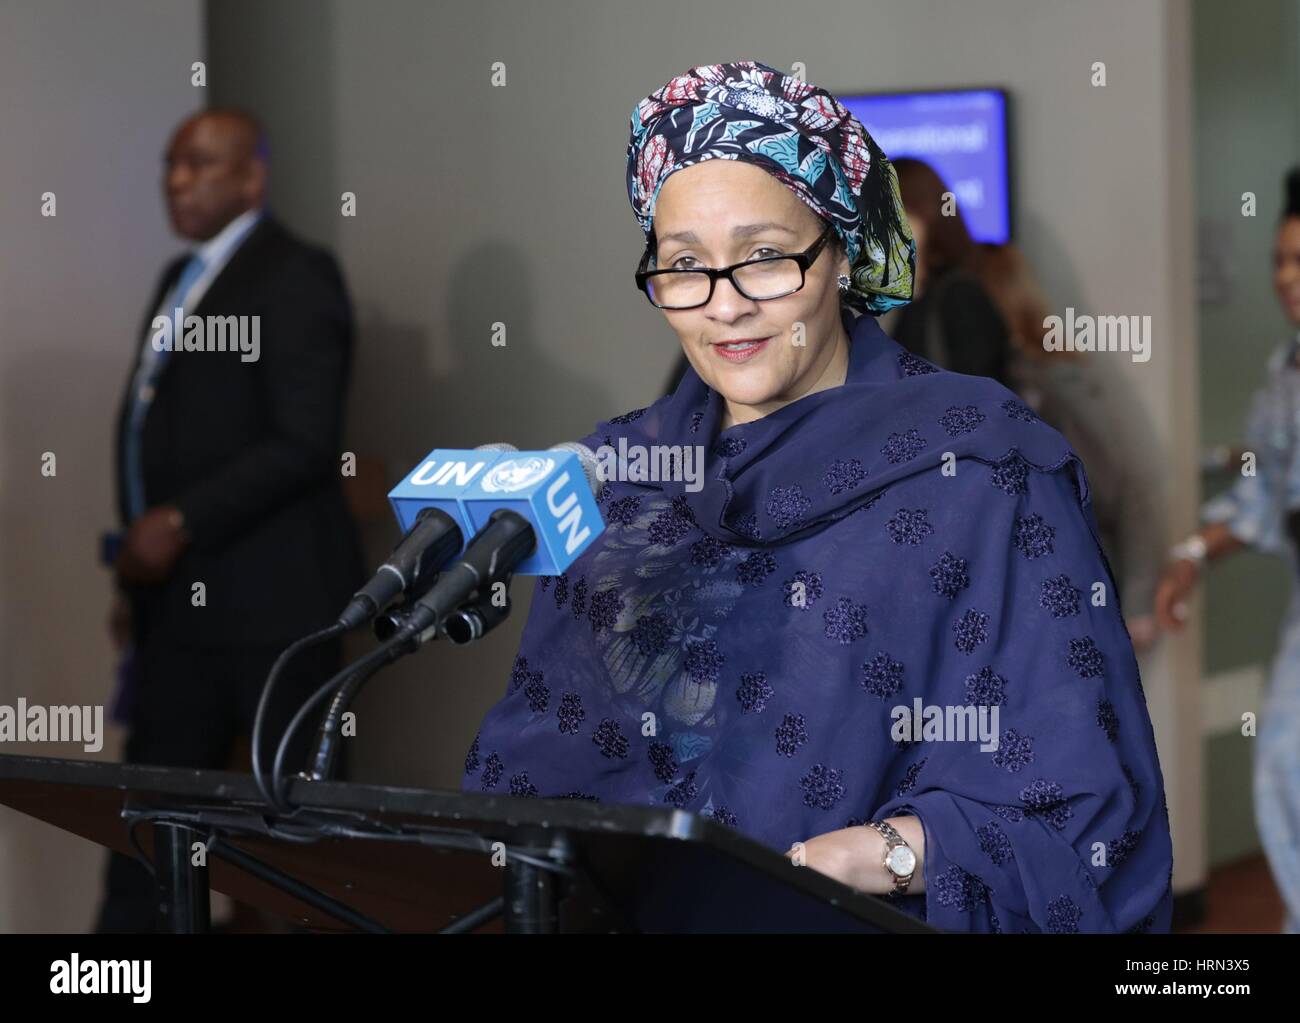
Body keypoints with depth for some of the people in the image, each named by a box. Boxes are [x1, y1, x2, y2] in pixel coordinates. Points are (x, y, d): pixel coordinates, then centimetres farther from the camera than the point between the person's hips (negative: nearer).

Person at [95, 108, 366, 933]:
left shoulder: (294, 277, -8)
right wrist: (139, 576, 13)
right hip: (182, 602, 8)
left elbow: (305, 442, -16)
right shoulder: (181, 281, 19)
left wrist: (181, 522, -17)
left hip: (272, 602, -8)